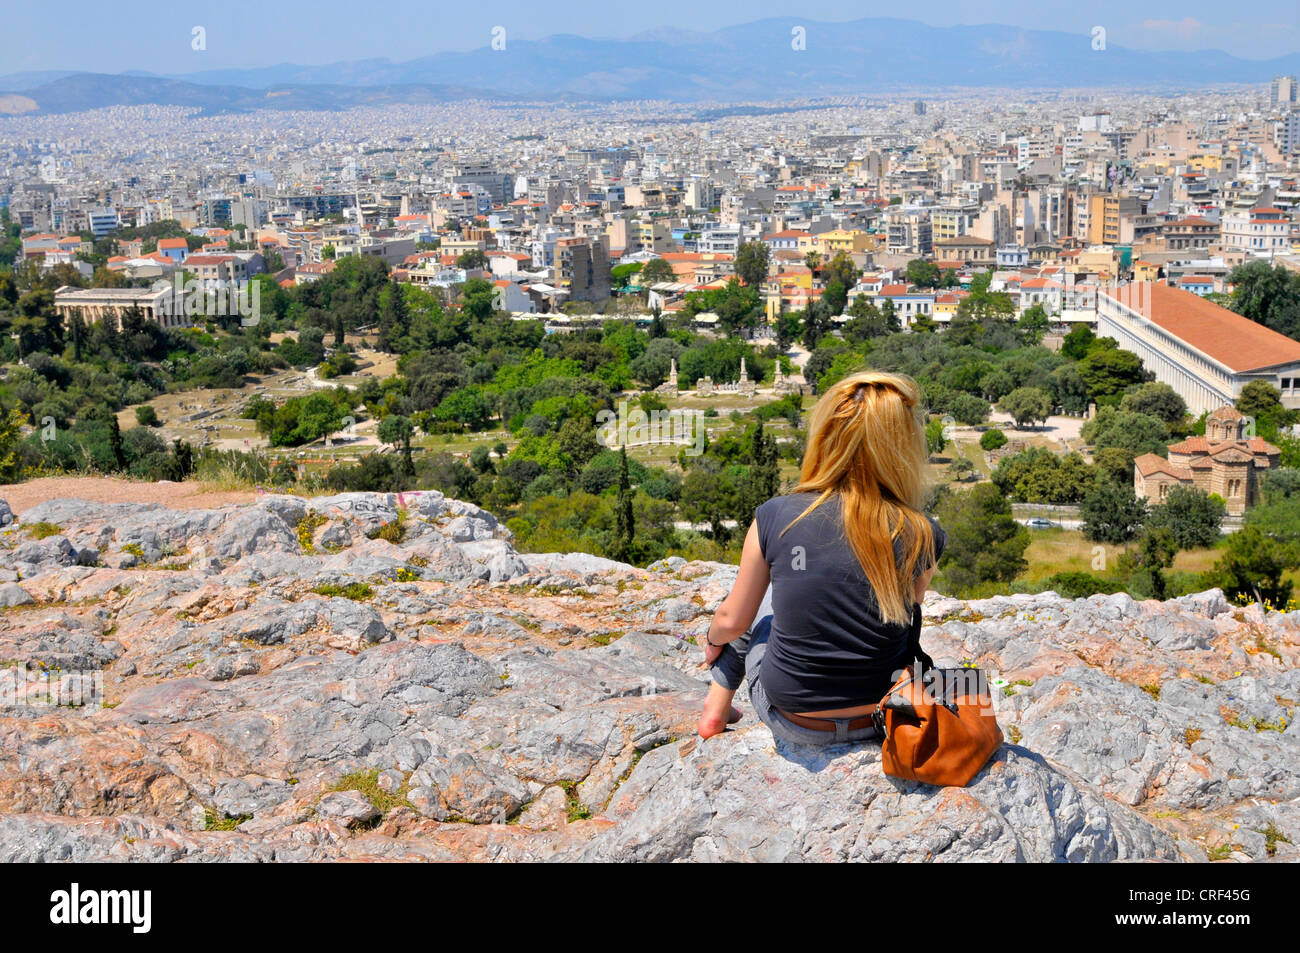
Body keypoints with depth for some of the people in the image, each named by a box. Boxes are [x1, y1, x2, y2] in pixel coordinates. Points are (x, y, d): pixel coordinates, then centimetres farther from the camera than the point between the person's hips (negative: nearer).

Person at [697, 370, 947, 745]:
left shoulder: (774, 518, -16)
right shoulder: (923, 538, -15)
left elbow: (732, 621, -2)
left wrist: (713, 640, 20)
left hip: (789, 720, 0)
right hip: (878, 721, 1)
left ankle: (716, 707, 38)